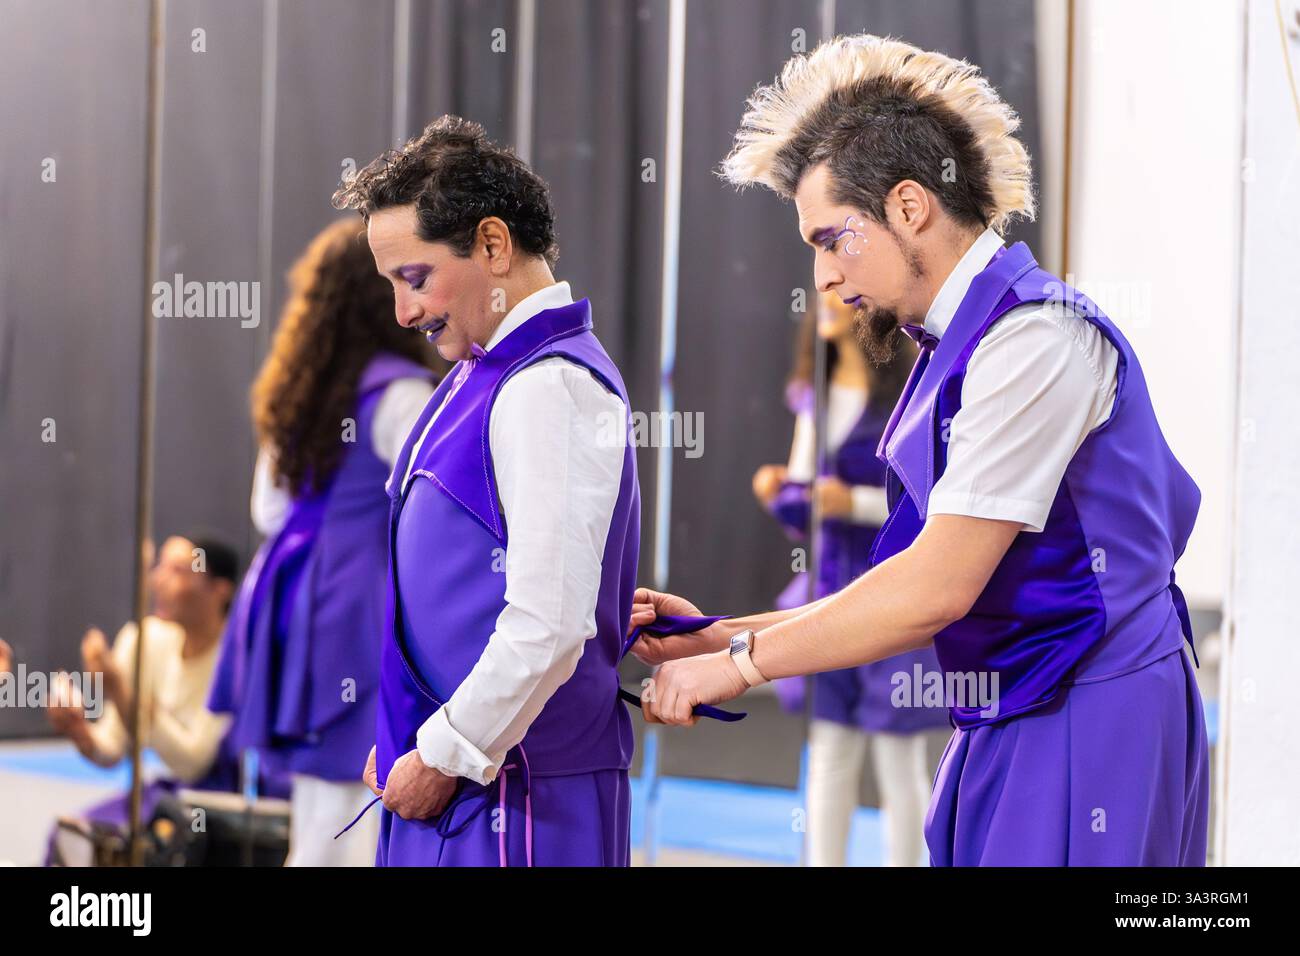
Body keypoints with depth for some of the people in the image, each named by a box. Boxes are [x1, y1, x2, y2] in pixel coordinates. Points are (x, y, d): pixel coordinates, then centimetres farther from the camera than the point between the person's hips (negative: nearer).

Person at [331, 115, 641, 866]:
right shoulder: (483, 375, 15)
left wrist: (443, 757, -14)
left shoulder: (551, 389, -16)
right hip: (448, 783, 9)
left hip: (514, 801, -9)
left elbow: (548, 627, -23)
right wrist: (405, 742, 14)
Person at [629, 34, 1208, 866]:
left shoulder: (1036, 335, -14)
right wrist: (717, 637, 9)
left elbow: (940, 585, -18)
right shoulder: (959, 348, 15)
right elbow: (921, 602, 14)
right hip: (1009, 733, 9)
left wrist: (740, 663, -11)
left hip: (1087, 734, -9)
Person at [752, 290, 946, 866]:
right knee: (828, 757, 7)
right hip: (829, 590, 6)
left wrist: (856, 503, -21)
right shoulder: (816, 400, 10)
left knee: (898, 763, 1)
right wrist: (780, 494, -7)